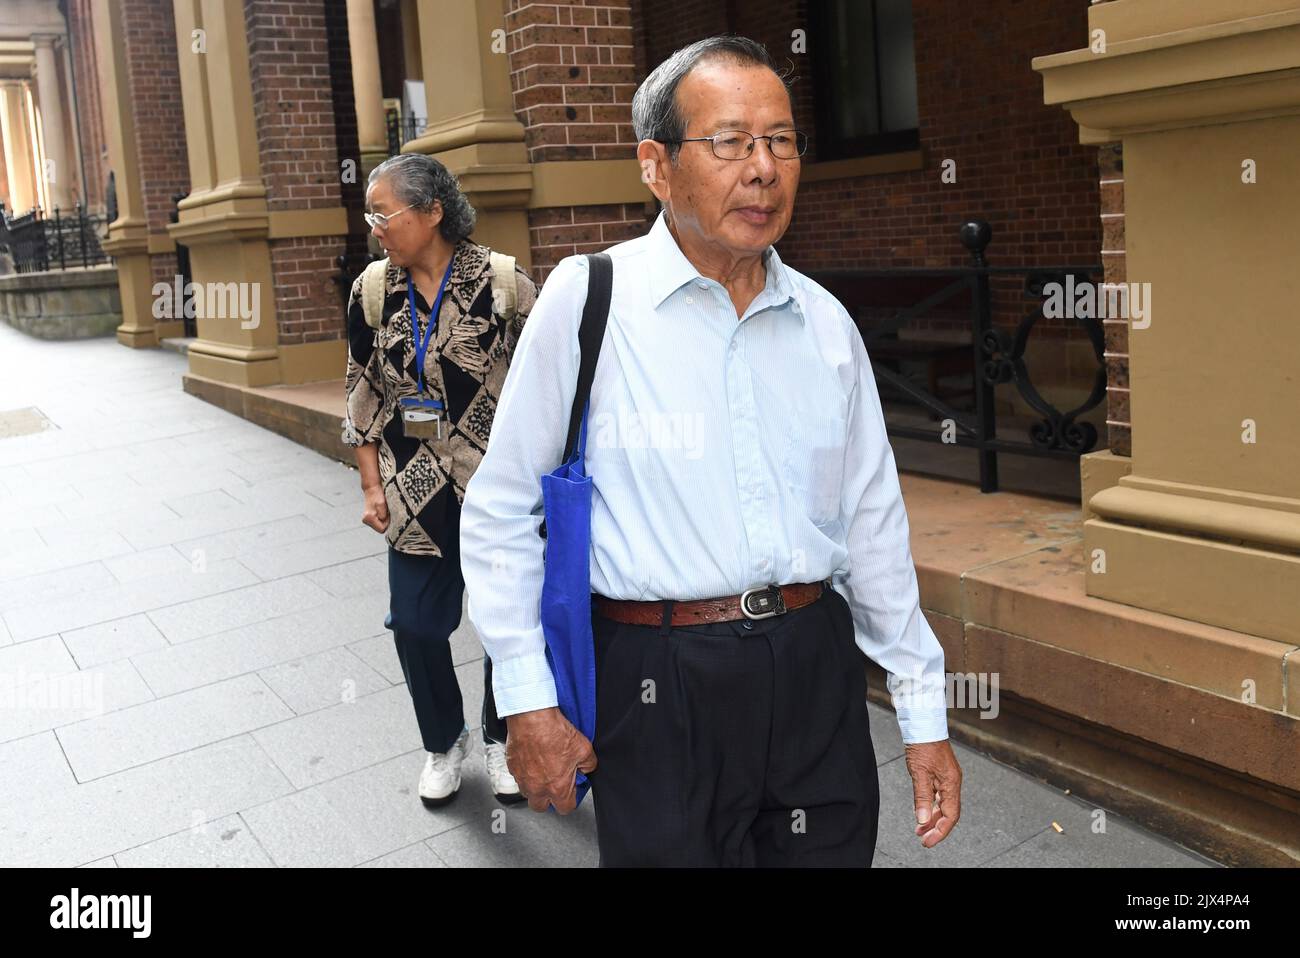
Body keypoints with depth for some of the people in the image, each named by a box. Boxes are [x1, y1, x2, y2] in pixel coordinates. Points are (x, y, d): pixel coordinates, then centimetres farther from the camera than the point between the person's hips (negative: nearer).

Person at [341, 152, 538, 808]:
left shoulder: (504, 283, -9)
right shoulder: (371, 293, 2)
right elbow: (363, 397, 9)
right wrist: (372, 486, 5)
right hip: (417, 491, 3)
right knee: (415, 624, 6)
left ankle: (502, 739, 32)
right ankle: (443, 742, 32)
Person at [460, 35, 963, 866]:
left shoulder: (826, 323, 5)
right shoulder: (585, 299, -8)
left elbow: (874, 519, 10)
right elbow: (499, 512, -4)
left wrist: (924, 711, 12)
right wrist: (527, 701, -6)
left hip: (817, 668, 4)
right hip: (660, 682, -4)